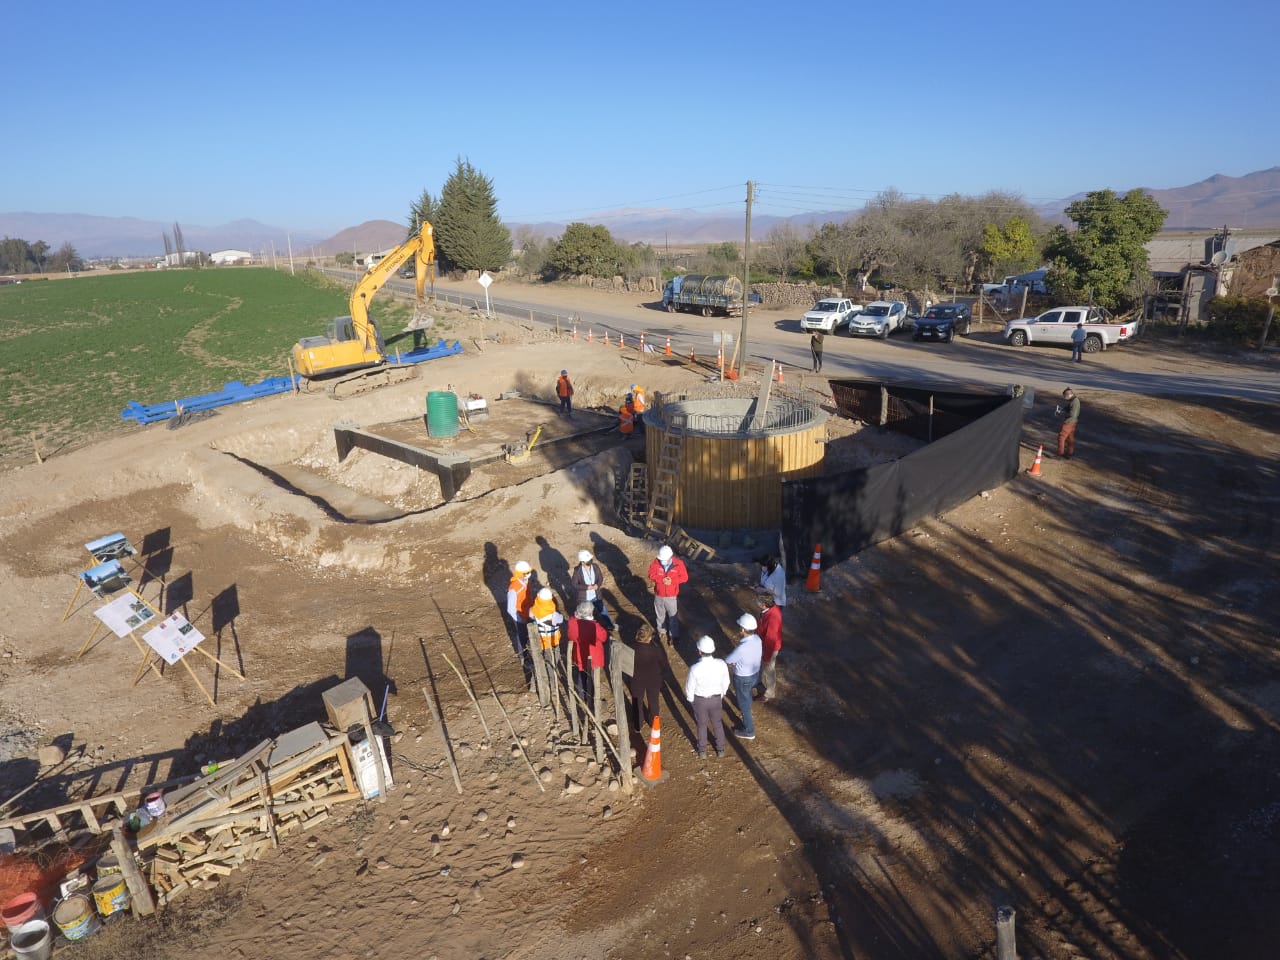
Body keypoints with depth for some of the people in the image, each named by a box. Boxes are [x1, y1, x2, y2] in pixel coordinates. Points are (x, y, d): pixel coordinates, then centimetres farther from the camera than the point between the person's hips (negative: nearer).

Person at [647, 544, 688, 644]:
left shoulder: (678, 563, -19)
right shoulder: (656, 562, -15)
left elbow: (684, 577, -13)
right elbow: (651, 574, -9)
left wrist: (672, 581, -27)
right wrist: (662, 580, -25)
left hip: (672, 595, -2)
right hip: (659, 594, 2)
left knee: (673, 616, 9)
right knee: (660, 614, 21)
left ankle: (674, 636, 24)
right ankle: (661, 631, 44)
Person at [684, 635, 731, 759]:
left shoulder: (695, 669, -32)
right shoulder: (721, 664, -23)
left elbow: (689, 687, -17)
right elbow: (726, 682, -6)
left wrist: (690, 699, 4)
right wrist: (722, 693, 14)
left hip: (699, 700, -2)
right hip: (716, 698, 2)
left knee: (702, 725, 22)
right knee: (717, 723, 26)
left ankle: (702, 752, 42)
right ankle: (720, 749, 44)